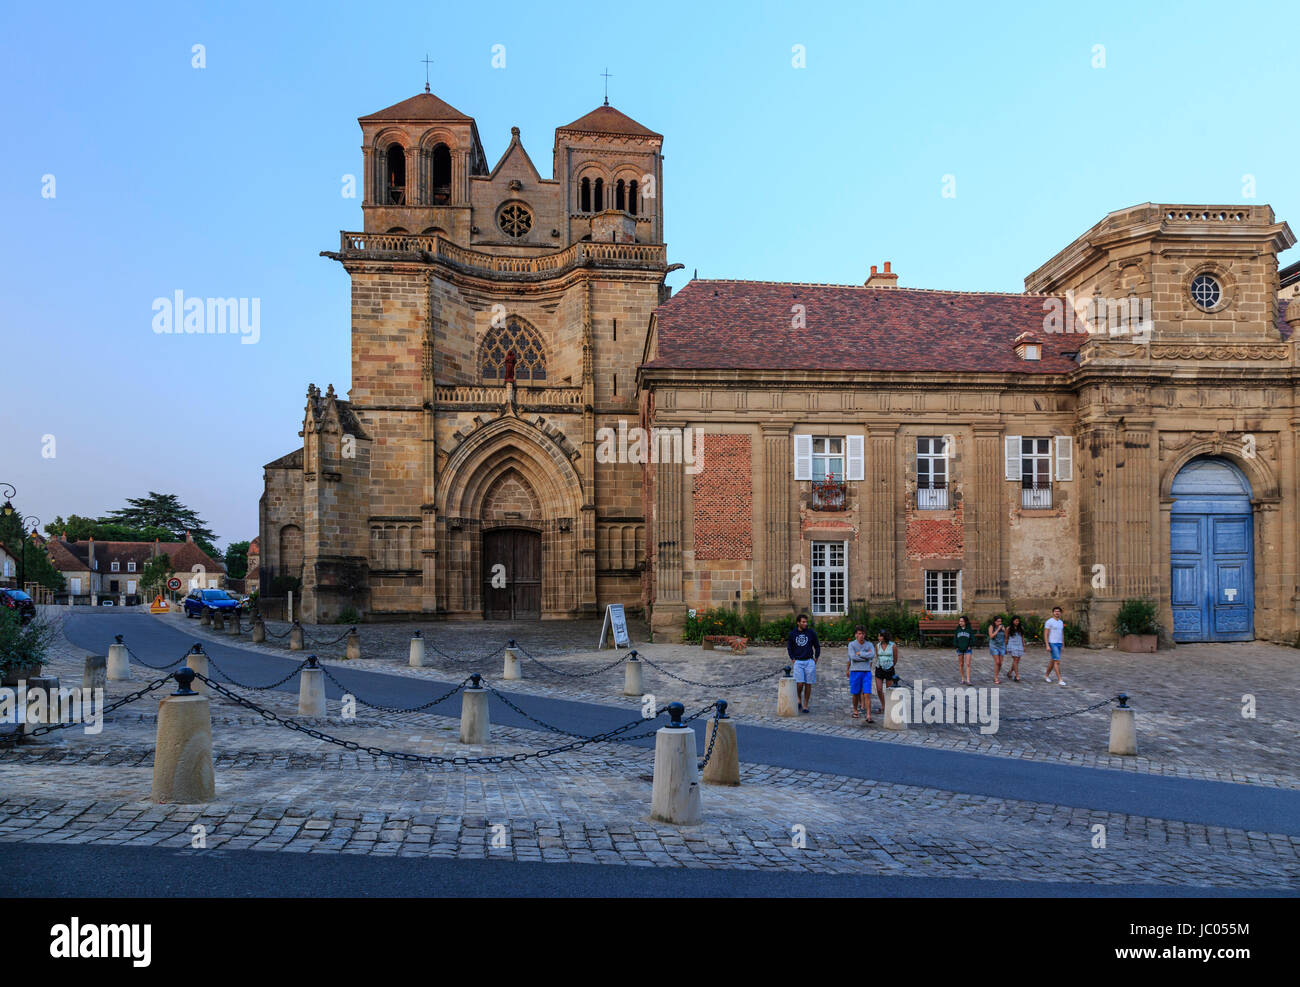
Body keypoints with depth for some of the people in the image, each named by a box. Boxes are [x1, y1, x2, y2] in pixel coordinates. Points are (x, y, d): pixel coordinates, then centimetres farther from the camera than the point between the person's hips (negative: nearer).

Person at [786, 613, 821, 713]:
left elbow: (817, 646, 10)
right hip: (798, 662, 0)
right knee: (799, 683, -11)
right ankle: (799, 699, 16)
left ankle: (805, 706, 11)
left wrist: (815, 659, 2)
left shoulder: (811, 633, 1)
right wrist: (793, 659, 4)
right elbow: (789, 648, 14)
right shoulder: (792, 634, 2)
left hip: (809, 662, 0)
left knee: (808, 684, 2)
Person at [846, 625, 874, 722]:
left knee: (867, 694, -7)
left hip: (866, 672, 1)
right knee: (855, 694, 8)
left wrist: (860, 653, -12)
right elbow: (853, 657, -15)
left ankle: (868, 716, -11)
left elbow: (872, 655, -13)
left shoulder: (869, 645, 5)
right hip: (855, 671, -1)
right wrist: (866, 656, -9)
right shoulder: (852, 644, -1)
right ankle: (855, 711, 30)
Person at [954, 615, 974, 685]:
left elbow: (972, 638, 2)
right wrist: (957, 646, -2)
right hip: (960, 649, 2)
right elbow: (955, 638, 7)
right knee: (961, 664, 7)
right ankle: (963, 679, 16)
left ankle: (968, 680, -12)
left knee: (968, 664, -9)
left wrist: (970, 646, -7)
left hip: (967, 649, -2)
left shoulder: (969, 629, -2)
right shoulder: (958, 629, 4)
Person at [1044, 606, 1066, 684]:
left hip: (1059, 644, 7)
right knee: (1057, 661, -13)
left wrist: (1063, 645, 16)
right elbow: (1045, 634, -13)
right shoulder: (1049, 622, -10)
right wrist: (1047, 645, -19)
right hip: (1052, 643, -7)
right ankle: (1059, 679, -12)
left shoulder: (1061, 622, 12)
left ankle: (1046, 675, 29)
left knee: (1053, 661, 14)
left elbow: (1062, 634, 19)